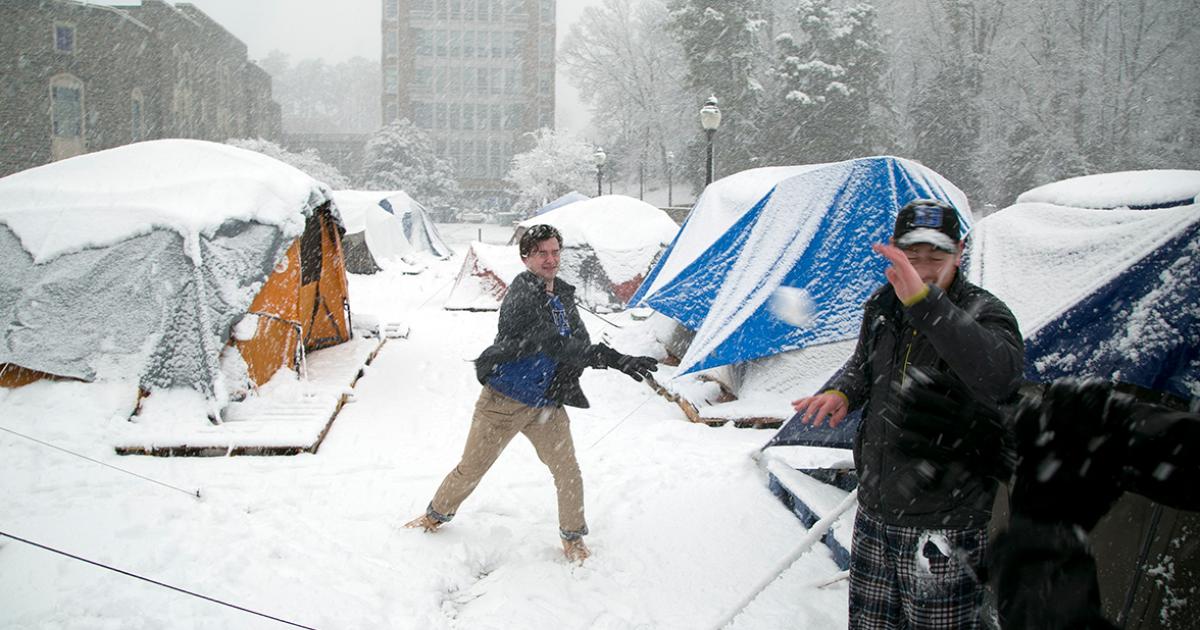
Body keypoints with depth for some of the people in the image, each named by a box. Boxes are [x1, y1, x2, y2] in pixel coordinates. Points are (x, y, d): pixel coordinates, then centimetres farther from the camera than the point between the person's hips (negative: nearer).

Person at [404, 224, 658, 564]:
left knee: (568, 472, 0)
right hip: (504, 403, -5)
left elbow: (580, 341, 13)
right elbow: (553, 344, -31)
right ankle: (436, 515, 34)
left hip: (548, 405, 5)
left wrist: (569, 374, -9)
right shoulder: (520, 295, -19)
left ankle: (573, 537, 22)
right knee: (471, 469, 8)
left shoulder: (564, 295, 6)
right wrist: (615, 359, -38)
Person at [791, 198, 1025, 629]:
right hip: (874, 513, 6)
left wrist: (925, 301, -48)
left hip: (943, 529, -6)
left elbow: (999, 377, -40)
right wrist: (842, 392, -3)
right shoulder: (883, 305, 1)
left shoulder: (983, 314, -17)